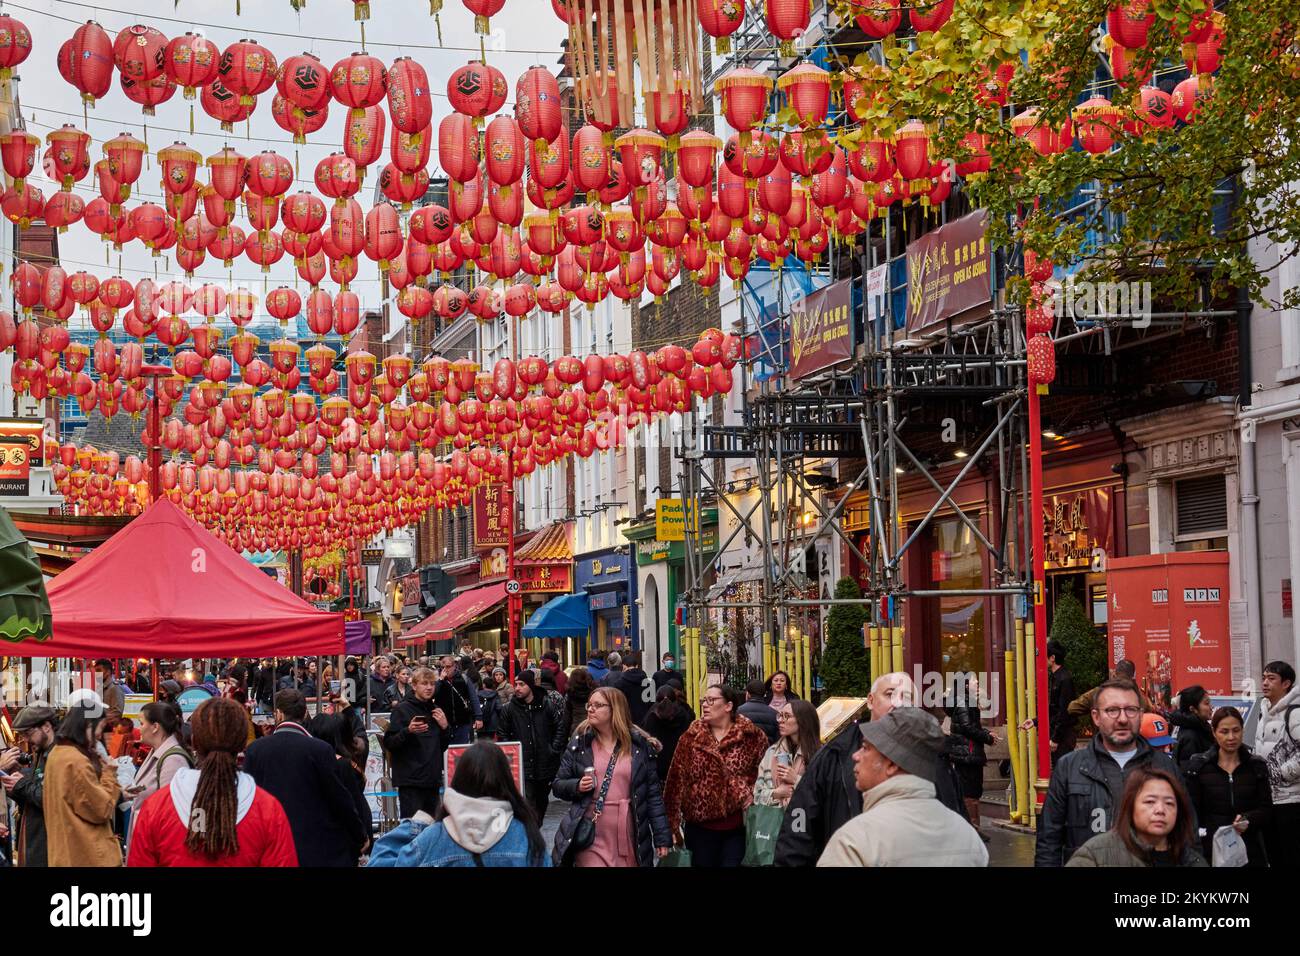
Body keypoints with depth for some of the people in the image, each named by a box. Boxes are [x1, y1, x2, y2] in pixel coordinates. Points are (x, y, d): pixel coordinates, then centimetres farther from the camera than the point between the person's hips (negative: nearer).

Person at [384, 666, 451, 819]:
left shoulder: (436, 710, 16)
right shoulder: (402, 710, -3)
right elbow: (388, 743, -10)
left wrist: (444, 727, 4)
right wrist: (408, 731, -24)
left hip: (433, 779, 6)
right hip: (410, 779, -6)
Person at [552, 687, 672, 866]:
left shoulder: (638, 745, 3)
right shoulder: (579, 744, 4)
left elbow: (653, 794, 3)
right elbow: (557, 785, 8)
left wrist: (662, 836, -1)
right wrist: (577, 786, -13)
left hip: (628, 837, 0)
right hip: (591, 838, 0)